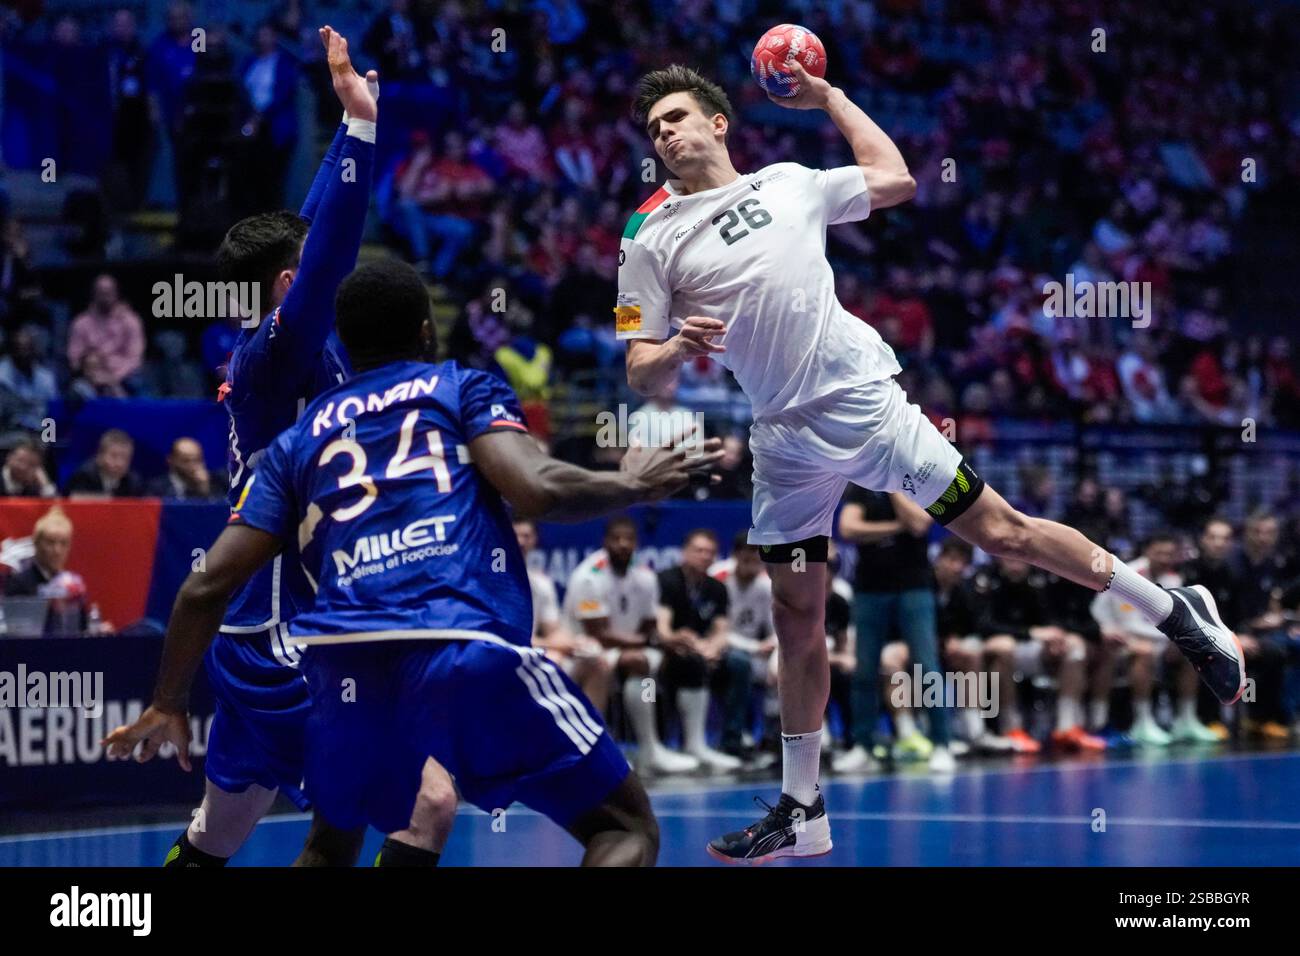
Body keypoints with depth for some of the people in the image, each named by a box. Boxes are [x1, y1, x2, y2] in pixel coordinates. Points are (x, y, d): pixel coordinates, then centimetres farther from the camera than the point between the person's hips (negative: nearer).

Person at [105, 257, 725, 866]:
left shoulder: (299, 440, 27)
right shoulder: (466, 388, 18)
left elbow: (207, 586, 20)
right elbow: (538, 490, -2)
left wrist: (167, 705, 32)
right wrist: (633, 486, 17)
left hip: (343, 660, 4)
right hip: (469, 646, -4)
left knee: (332, 843, 33)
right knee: (625, 825, 7)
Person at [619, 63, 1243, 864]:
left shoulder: (787, 183, 5)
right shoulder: (654, 243, 3)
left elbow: (895, 179, 18)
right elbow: (642, 374, 0)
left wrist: (830, 98, 18)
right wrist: (677, 349, -22)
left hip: (867, 401, -2)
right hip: (788, 443, 2)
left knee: (999, 529, -5)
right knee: (799, 623, 5)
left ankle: (1178, 615, 10)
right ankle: (802, 813, 15)